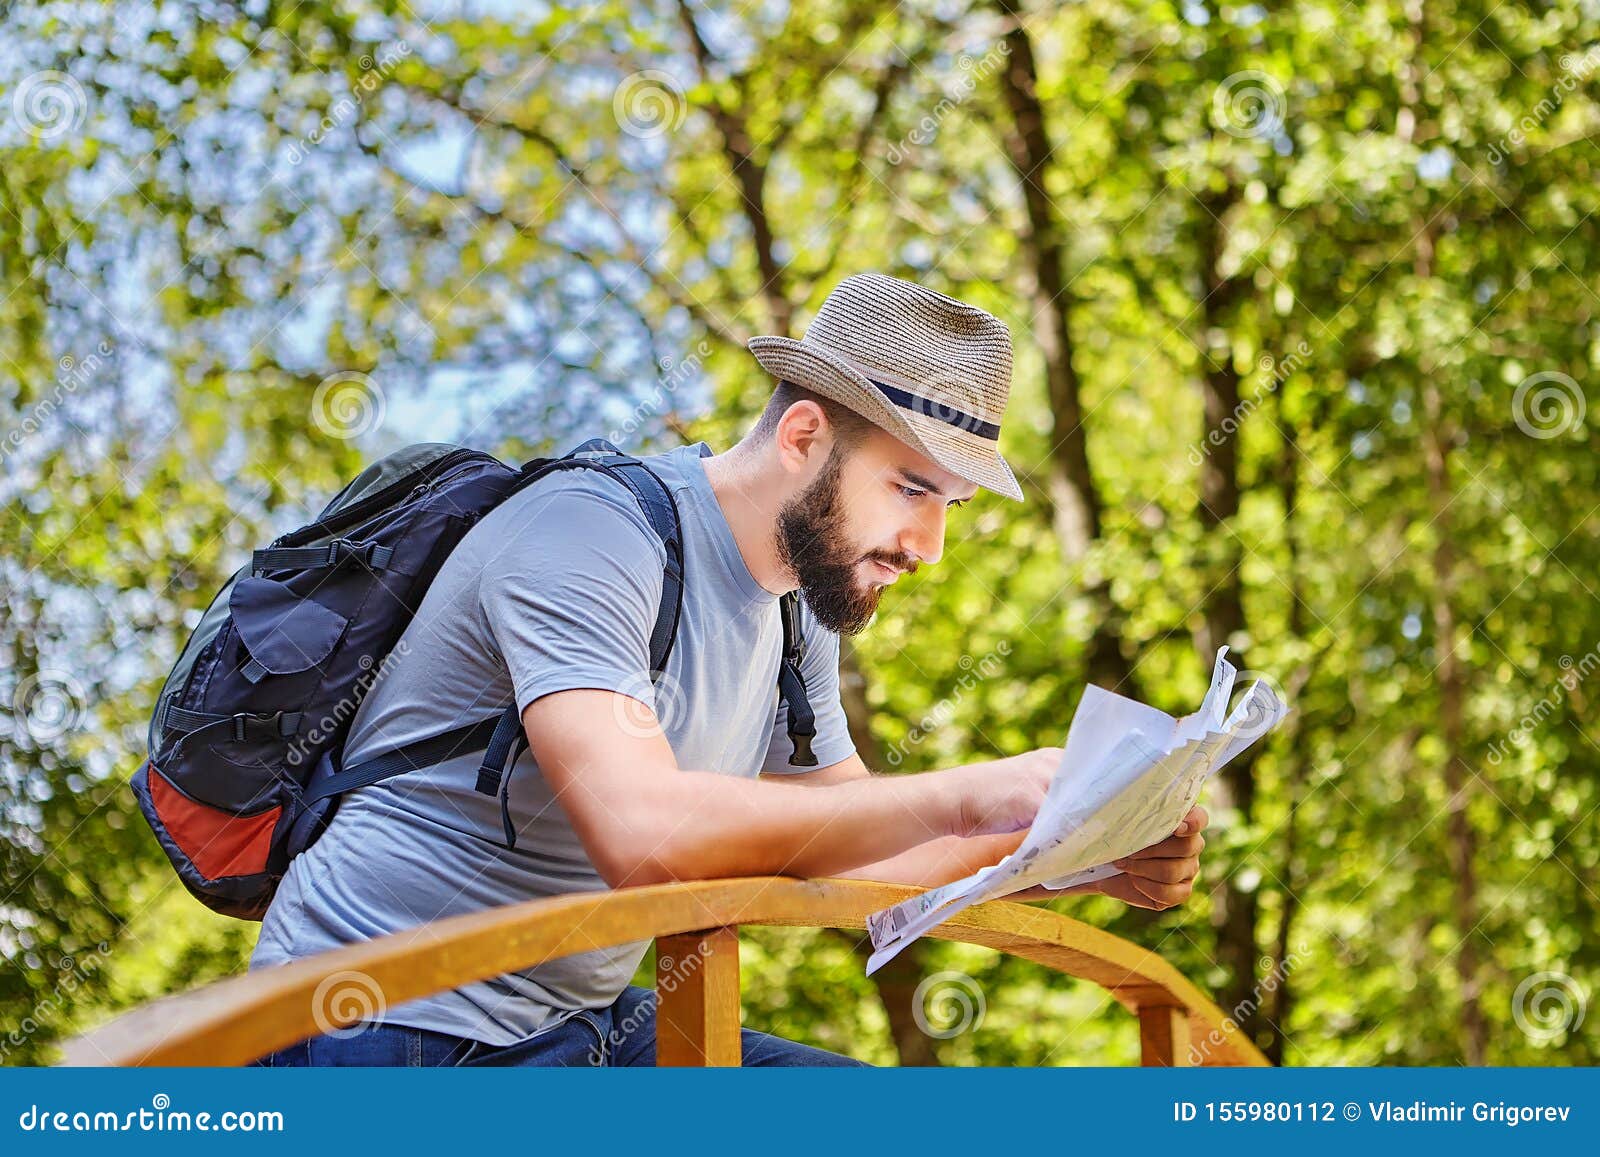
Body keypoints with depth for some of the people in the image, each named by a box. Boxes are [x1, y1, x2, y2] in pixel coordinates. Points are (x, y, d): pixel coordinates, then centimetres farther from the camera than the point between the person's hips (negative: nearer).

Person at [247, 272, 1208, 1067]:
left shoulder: (800, 617, 8)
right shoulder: (588, 531, -20)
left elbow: (856, 854, 15)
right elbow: (645, 835, -33)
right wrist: (968, 798, -28)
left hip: (587, 1026, 9)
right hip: (391, 1038, -9)